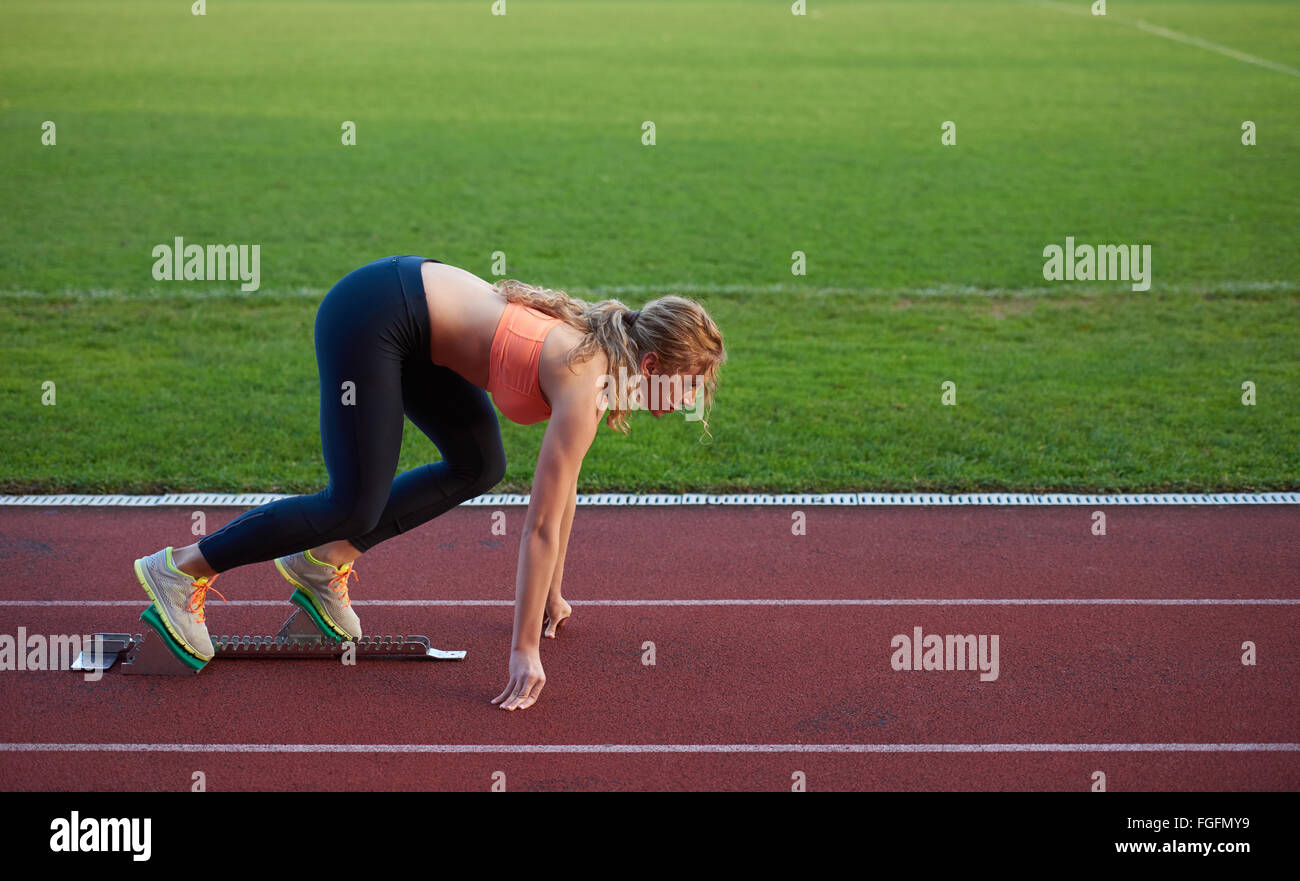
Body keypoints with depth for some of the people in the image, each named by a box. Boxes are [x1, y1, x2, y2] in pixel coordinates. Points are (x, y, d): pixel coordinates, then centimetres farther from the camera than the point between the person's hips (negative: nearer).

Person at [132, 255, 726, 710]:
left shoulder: (601, 355, 6)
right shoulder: (586, 388, -19)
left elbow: (562, 491, 17)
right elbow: (542, 526, -20)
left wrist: (551, 594, 24)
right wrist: (525, 651, -17)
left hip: (410, 300, 9)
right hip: (373, 313, -9)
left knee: (479, 467, 11)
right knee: (357, 506, -9)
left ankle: (325, 562, 13)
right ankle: (182, 570, 1)